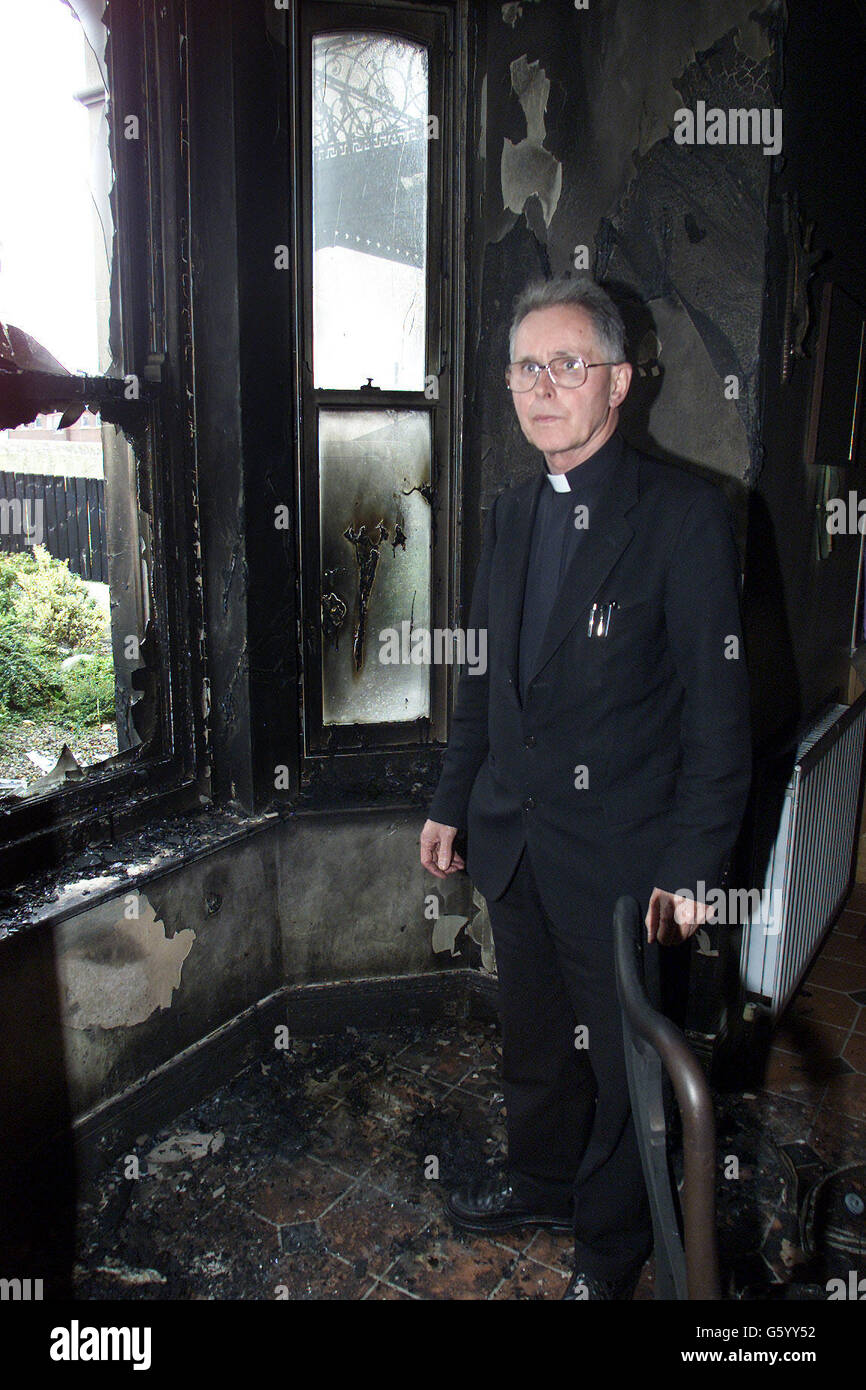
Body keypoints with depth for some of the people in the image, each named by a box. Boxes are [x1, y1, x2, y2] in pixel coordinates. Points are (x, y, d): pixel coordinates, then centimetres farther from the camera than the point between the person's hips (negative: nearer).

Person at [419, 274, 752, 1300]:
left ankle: (612, 1241, 39)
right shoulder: (511, 514, 7)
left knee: (623, 1058, 14)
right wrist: (452, 803, 14)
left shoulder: (682, 513, -13)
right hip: (513, 841, 6)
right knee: (533, 1038, 23)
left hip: (618, 857, -5)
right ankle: (540, 1184, 49)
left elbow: (718, 705, -13)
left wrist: (690, 867, -15)